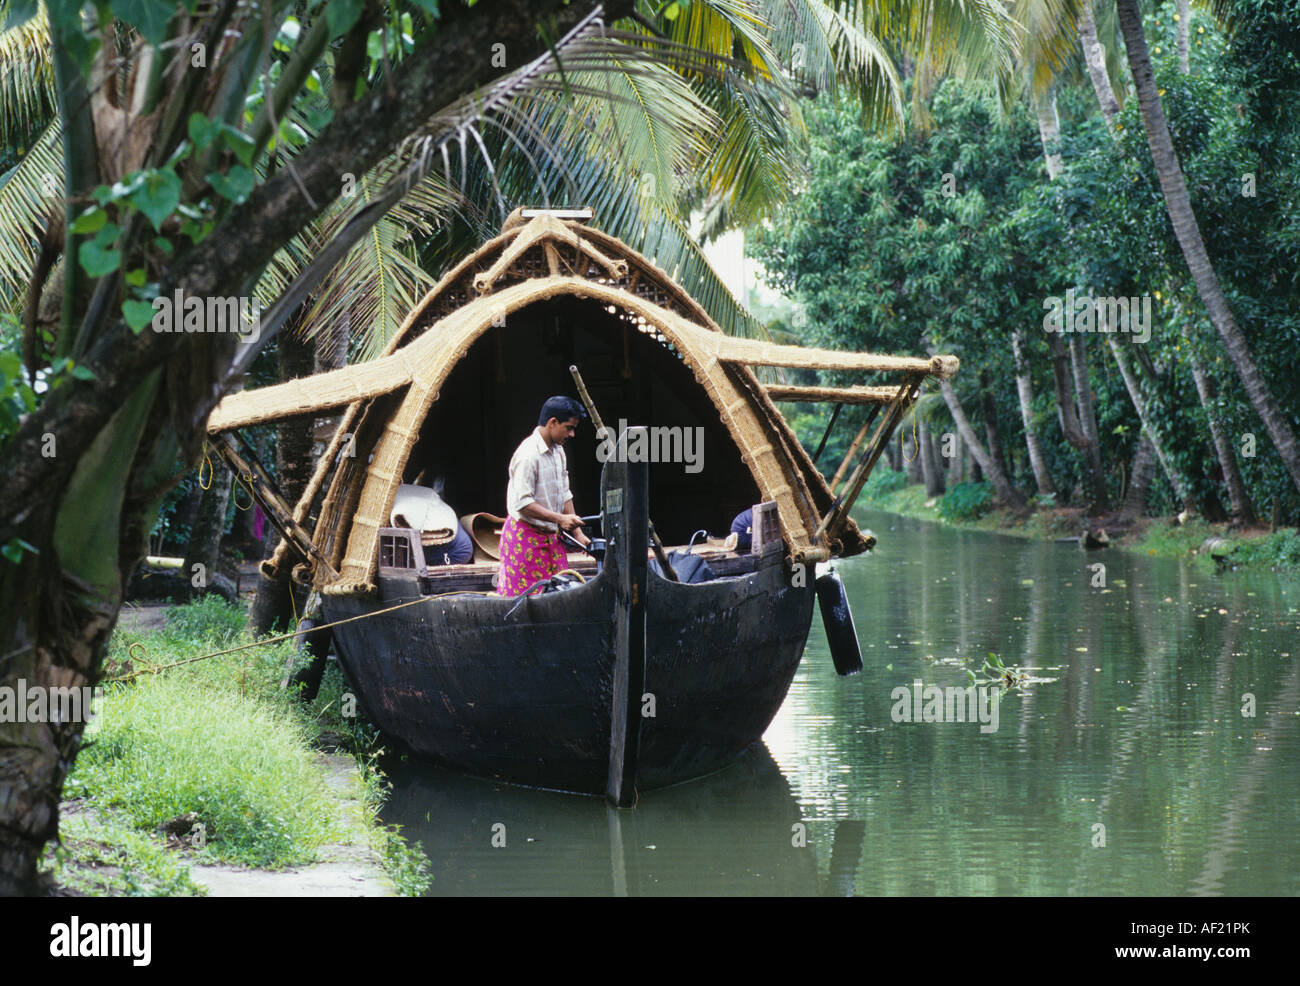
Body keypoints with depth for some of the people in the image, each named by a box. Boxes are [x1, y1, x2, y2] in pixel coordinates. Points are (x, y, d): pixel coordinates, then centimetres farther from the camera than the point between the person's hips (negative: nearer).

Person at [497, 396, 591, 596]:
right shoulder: (528, 454, -19)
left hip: (550, 535, 9)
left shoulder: (558, 451, 11)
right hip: (525, 535, -9)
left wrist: (577, 532, 7)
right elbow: (522, 503, -23)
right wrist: (560, 519, -23)